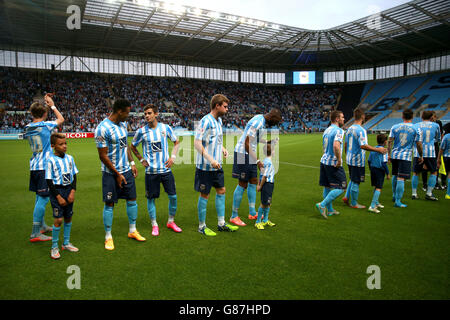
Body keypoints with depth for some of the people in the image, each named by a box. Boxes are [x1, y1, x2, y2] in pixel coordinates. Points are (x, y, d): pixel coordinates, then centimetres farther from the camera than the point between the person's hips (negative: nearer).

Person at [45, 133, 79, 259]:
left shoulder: (69, 158, 3)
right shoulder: (51, 160, -11)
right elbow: (49, 181, -10)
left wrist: (73, 192, -4)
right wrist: (58, 197, -13)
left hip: (69, 191, 5)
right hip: (57, 191, -5)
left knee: (68, 217, 11)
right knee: (58, 219, -6)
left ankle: (66, 243, 26)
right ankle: (54, 247, 10)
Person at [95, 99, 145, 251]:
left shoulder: (123, 124, 5)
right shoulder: (103, 128, -19)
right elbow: (103, 156, -17)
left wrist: (132, 163, 11)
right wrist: (117, 174, -14)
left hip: (126, 170, 7)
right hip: (111, 173, -7)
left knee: (132, 199, 11)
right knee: (109, 204, 3)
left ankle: (132, 231, 27)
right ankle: (108, 237, 18)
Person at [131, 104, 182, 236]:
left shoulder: (165, 128, 0)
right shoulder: (141, 131, -2)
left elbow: (176, 142, 14)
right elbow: (132, 147, 14)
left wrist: (173, 156, 2)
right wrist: (141, 159, 4)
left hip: (166, 169, 1)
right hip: (150, 171, -1)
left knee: (173, 196, 2)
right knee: (151, 198, 4)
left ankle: (171, 221, 24)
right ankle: (154, 225, 22)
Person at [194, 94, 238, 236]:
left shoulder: (219, 120, 10)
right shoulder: (205, 121, -17)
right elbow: (197, 143, -22)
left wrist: (222, 148, 6)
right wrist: (211, 160, -27)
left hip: (217, 165, 9)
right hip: (205, 166, -9)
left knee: (221, 191, 13)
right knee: (204, 195, 2)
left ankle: (221, 223, 26)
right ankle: (202, 226, 18)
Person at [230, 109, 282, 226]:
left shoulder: (262, 121, 9)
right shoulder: (257, 123, -22)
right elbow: (247, 144, -25)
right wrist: (257, 160, -25)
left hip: (249, 154, 10)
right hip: (243, 154, -10)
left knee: (253, 182, 13)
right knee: (242, 184, -5)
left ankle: (252, 213, 23)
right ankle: (234, 216, 5)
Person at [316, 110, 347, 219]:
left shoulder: (327, 130, 14)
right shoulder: (338, 130, -14)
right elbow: (336, 146, -29)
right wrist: (339, 160, -22)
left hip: (324, 161, 9)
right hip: (333, 163, -9)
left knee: (327, 187, 14)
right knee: (340, 188, -1)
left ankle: (329, 209, 24)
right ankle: (322, 205, -6)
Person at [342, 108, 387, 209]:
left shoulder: (349, 129, 7)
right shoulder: (361, 130, -18)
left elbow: (345, 145, 14)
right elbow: (363, 146, -29)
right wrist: (378, 150, -23)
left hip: (350, 159, 8)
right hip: (358, 161, -8)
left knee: (353, 180, 22)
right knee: (355, 182, 4)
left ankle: (346, 197, 21)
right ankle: (354, 203, 15)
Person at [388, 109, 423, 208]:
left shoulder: (394, 127, 4)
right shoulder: (416, 129, -2)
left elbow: (390, 141, 2)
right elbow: (419, 144, -1)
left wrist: (389, 154, 8)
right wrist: (421, 156, 12)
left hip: (394, 155, 4)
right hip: (406, 157, -4)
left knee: (395, 176, 20)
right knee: (401, 178, -5)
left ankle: (394, 195, 34)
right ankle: (397, 201, -4)